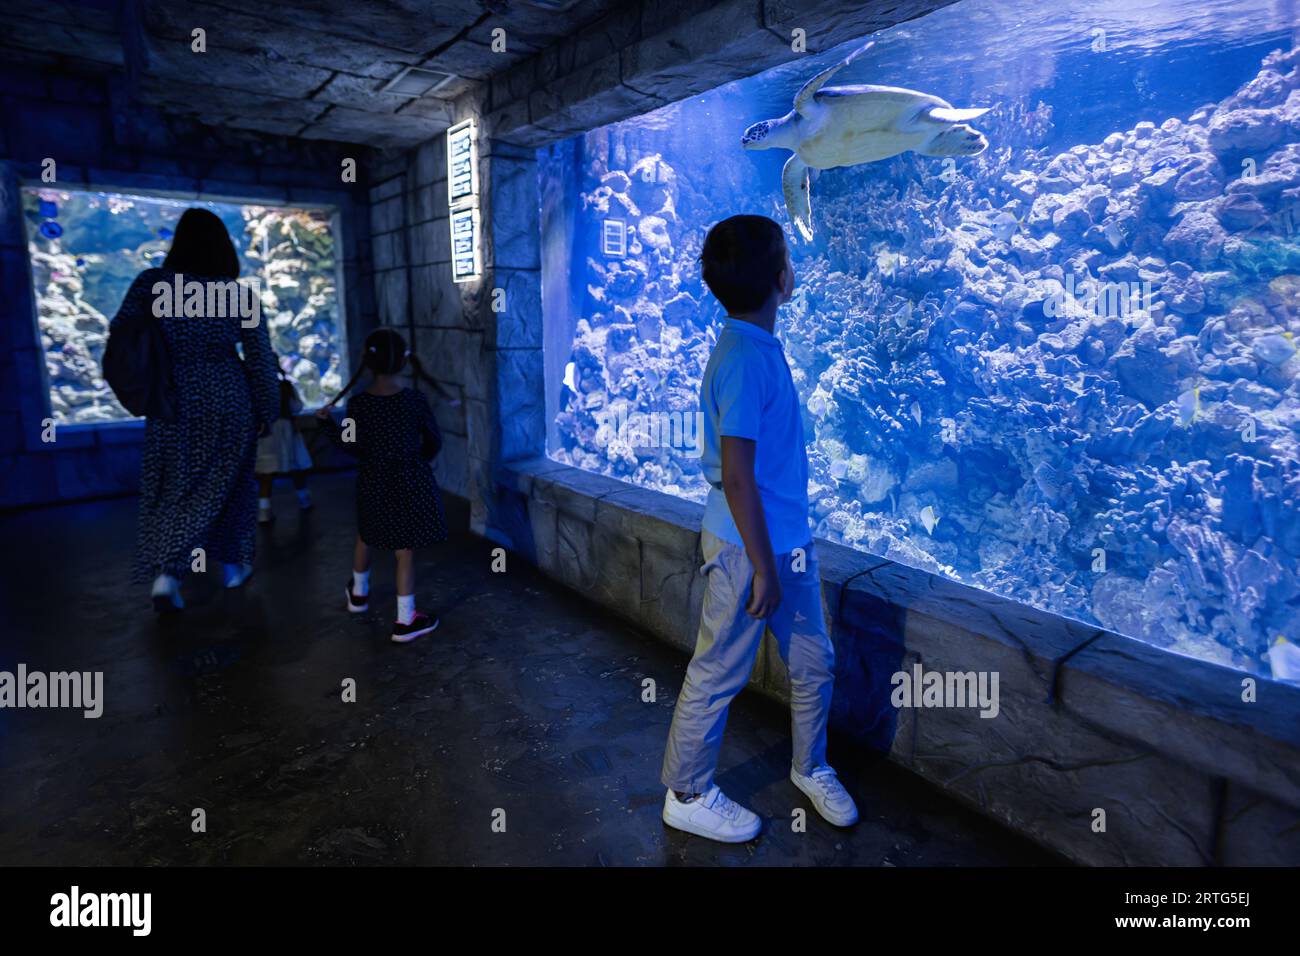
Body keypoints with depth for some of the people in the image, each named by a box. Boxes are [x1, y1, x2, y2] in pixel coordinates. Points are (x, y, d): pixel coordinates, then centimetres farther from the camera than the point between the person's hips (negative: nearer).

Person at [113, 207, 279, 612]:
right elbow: (261, 361, -4)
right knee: (222, 484, 16)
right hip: (228, 400, 0)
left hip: (172, 401, 1)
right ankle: (231, 564, 21)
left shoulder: (151, 283, -6)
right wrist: (266, 411, 7)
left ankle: (165, 572, 5)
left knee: (171, 488, 13)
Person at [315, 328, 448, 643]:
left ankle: (359, 592, 47)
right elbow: (434, 441, -2)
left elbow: (357, 450, -4)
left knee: (366, 536, 26)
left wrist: (329, 423, 7)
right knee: (406, 548, 2)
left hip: (374, 481, 2)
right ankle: (405, 620, 6)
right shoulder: (416, 400, -11)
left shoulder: (357, 404, -9)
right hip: (410, 481, -2)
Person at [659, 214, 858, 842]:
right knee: (718, 676, 8)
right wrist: (764, 568, -18)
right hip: (749, 548, -9)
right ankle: (687, 796, 29)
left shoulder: (759, 346, 7)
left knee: (814, 664, 19)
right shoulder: (745, 360, -23)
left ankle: (810, 769, 42)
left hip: (789, 539, 9)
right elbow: (736, 478, -23)